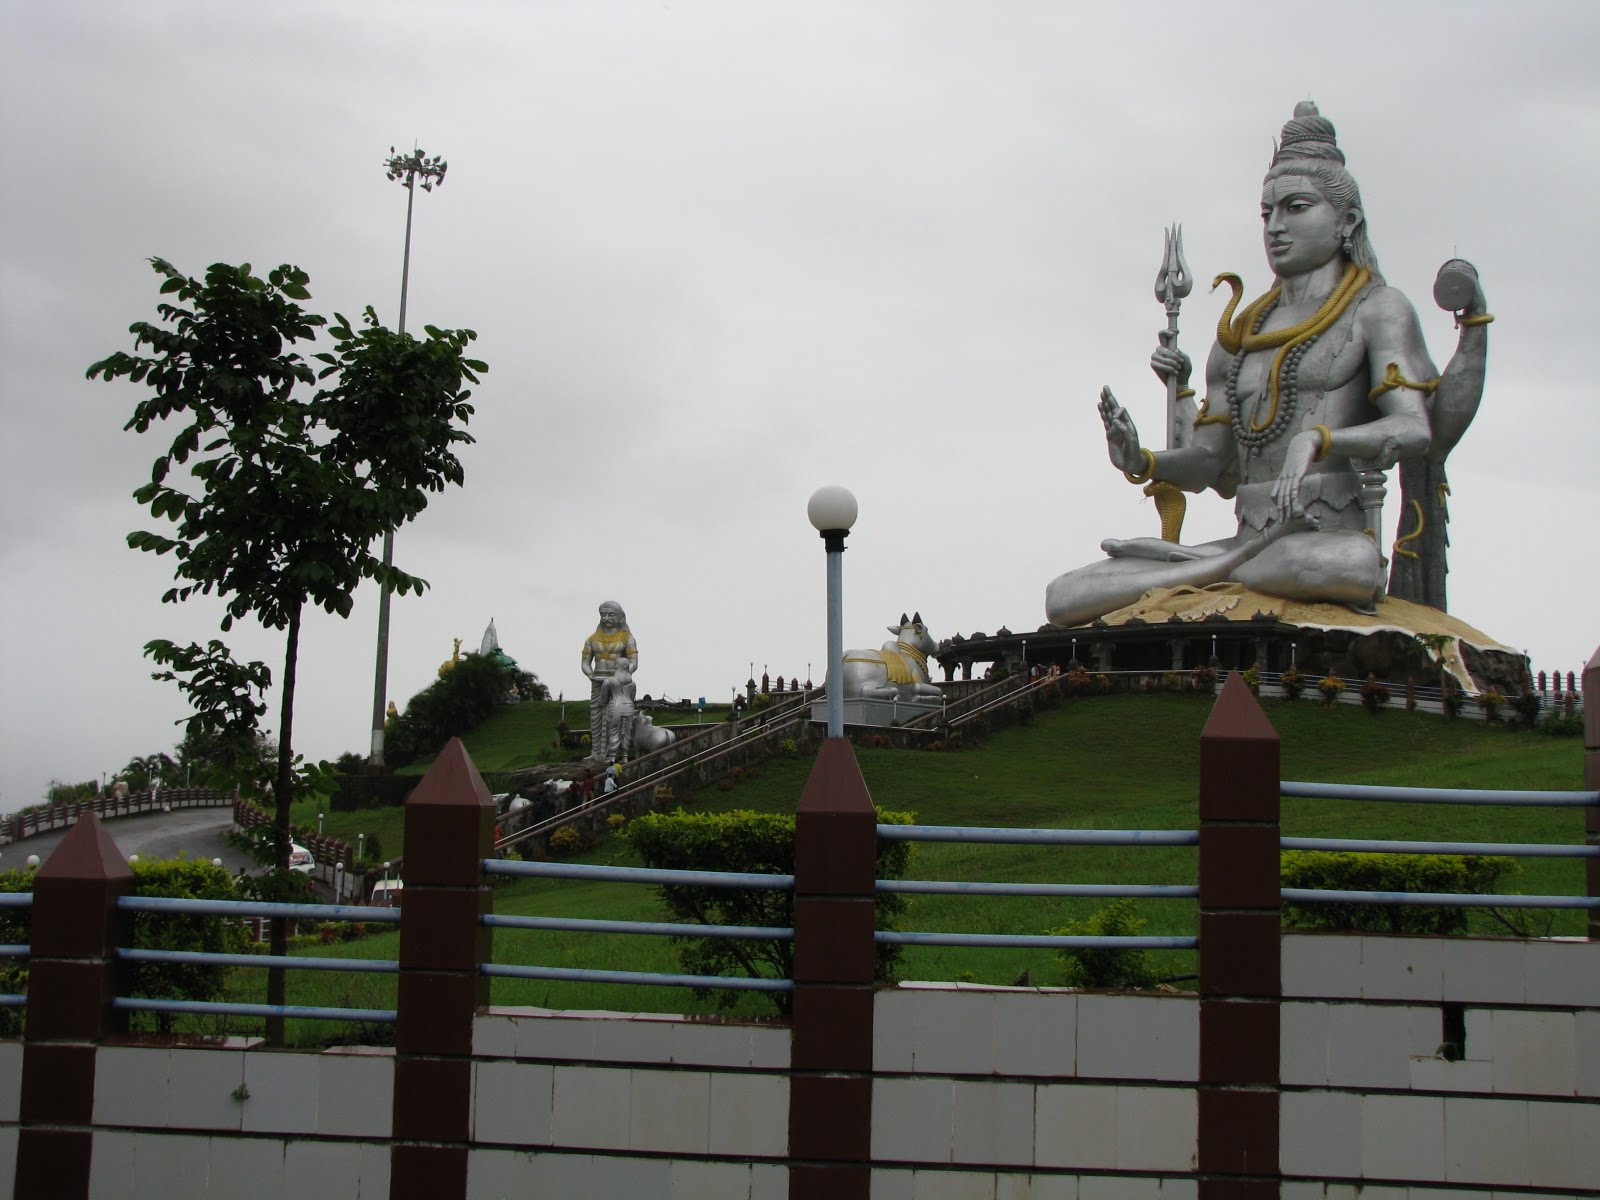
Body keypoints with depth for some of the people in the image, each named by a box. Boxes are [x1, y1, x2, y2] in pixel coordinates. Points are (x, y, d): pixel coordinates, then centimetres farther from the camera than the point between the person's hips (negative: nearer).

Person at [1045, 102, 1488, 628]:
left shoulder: (1376, 309, 6)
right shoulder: (1239, 335, 22)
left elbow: (1417, 430, -9)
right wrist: (1142, 461, -1)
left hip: (1330, 541, -3)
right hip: (1251, 541, 3)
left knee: (1352, 565, -44)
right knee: (1066, 596, -14)